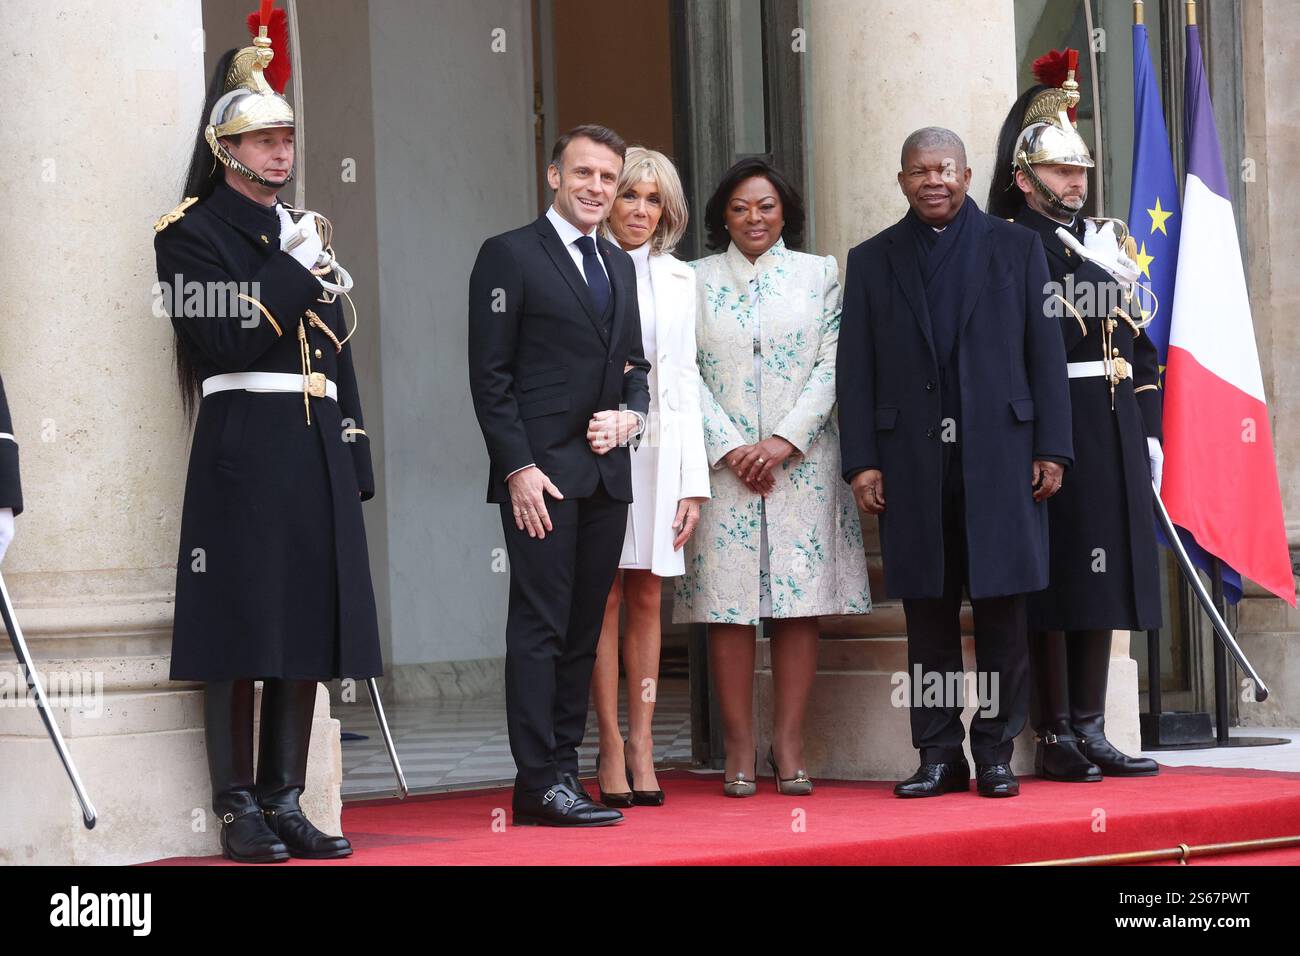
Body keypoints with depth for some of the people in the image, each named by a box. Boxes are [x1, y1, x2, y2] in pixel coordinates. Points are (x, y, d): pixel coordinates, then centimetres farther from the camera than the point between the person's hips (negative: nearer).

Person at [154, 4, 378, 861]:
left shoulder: (306, 232, 20)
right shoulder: (193, 233, -1)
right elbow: (228, 342, -15)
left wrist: (354, 461, 14)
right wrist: (299, 271, -12)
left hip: (317, 452, 7)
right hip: (244, 448, -7)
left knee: (306, 628, 6)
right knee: (239, 633, -5)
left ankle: (286, 801, 12)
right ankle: (239, 809, 0)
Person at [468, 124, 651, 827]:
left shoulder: (620, 265, 18)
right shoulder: (510, 255, -2)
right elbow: (490, 375, -7)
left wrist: (631, 414, 2)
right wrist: (518, 466, -14)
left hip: (606, 473, 7)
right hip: (541, 473, -7)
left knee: (583, 630, 8)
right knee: (539, 625, -8)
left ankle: (564, 771, 12)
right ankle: (540, 784, -7)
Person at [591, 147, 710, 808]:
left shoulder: (677, 278, 14)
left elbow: (685, 379, 14)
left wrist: (694, 481, 8)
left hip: (659, 448, 4)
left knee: (646, 599, 3)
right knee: (604, 598, -4)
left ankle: (641, 743, 5)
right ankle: (611, 748, -2)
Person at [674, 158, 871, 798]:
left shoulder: (819, 275, 10)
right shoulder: (696, 281, 9)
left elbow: (832, 366, 2)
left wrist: (784, 440, -10)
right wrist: (730, 447, -9)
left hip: (802, 461, 0)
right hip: (725, 463, 0)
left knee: (800, 604, -2)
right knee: (728, 605, -4)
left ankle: (789, 745, 1)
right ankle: (739, 749, -1)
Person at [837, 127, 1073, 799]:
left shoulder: (1016, 249, 9)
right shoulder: (871, 261, 11)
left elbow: (1045, 352, 5)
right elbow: (855, 369, 7)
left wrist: (1051, 449, -2)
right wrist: (860, 462, -2)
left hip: (999, 456, -1)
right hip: (912, 462, 1)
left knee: (1001, 608, 0)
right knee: (927, 613, 2)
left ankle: (995, 753, 7)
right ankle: (939, 755, 8)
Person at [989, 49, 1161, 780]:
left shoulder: (1107, 239, 18)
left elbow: (1138, 343, 18)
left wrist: (1149, 433, 13)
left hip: (1114, 438, 7)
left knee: (1102, 580, 8)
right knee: (1055, 583, -4)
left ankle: (1091, 731, 14)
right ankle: (1054, 737, 2)